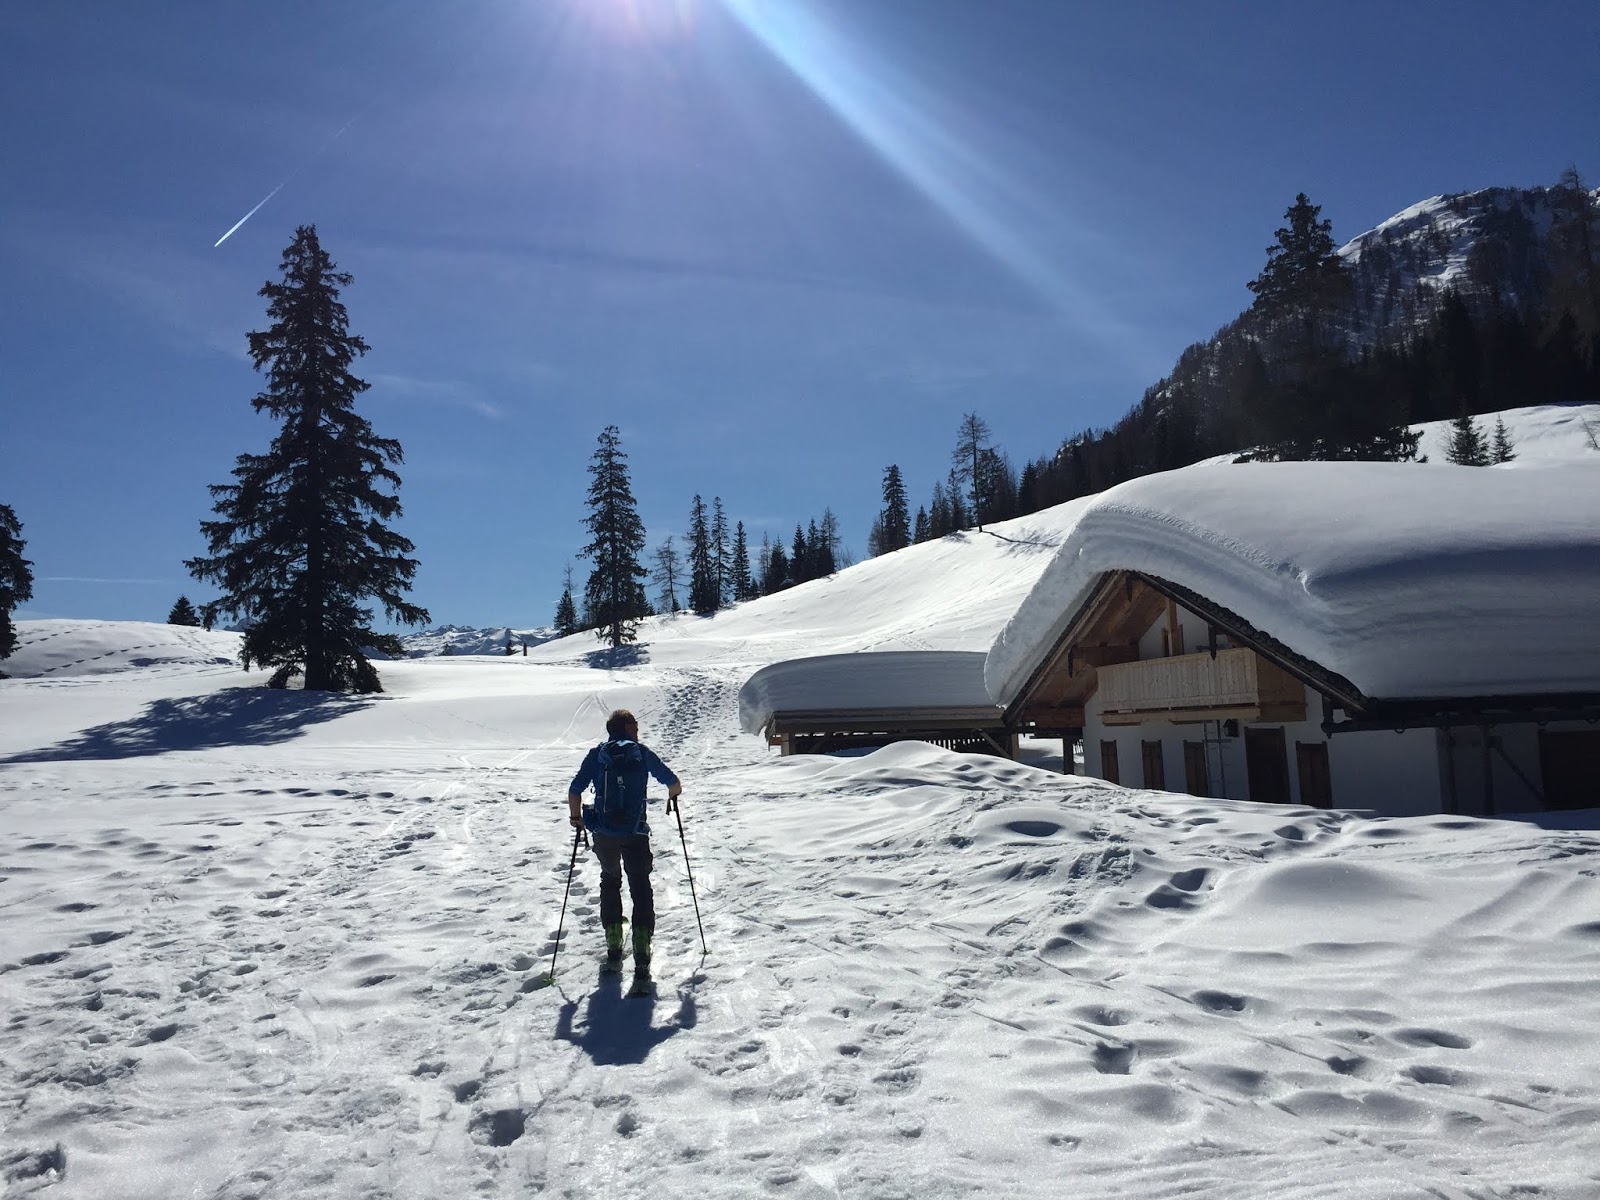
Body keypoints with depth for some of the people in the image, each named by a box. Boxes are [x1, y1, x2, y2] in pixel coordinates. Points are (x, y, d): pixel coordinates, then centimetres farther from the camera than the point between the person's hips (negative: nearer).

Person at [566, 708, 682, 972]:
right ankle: (641, 948, -4)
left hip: (603, 832, 2)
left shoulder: (597, 754, 3)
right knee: (640, 887, 9)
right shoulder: (641, 752, 1)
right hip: (634, 833, -2)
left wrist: (576, 817, 15)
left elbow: (574, 791, -3)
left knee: (610, 881, 24)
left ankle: (613, 944, 21)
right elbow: (673, 783, 7)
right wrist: (674, 793, 30)